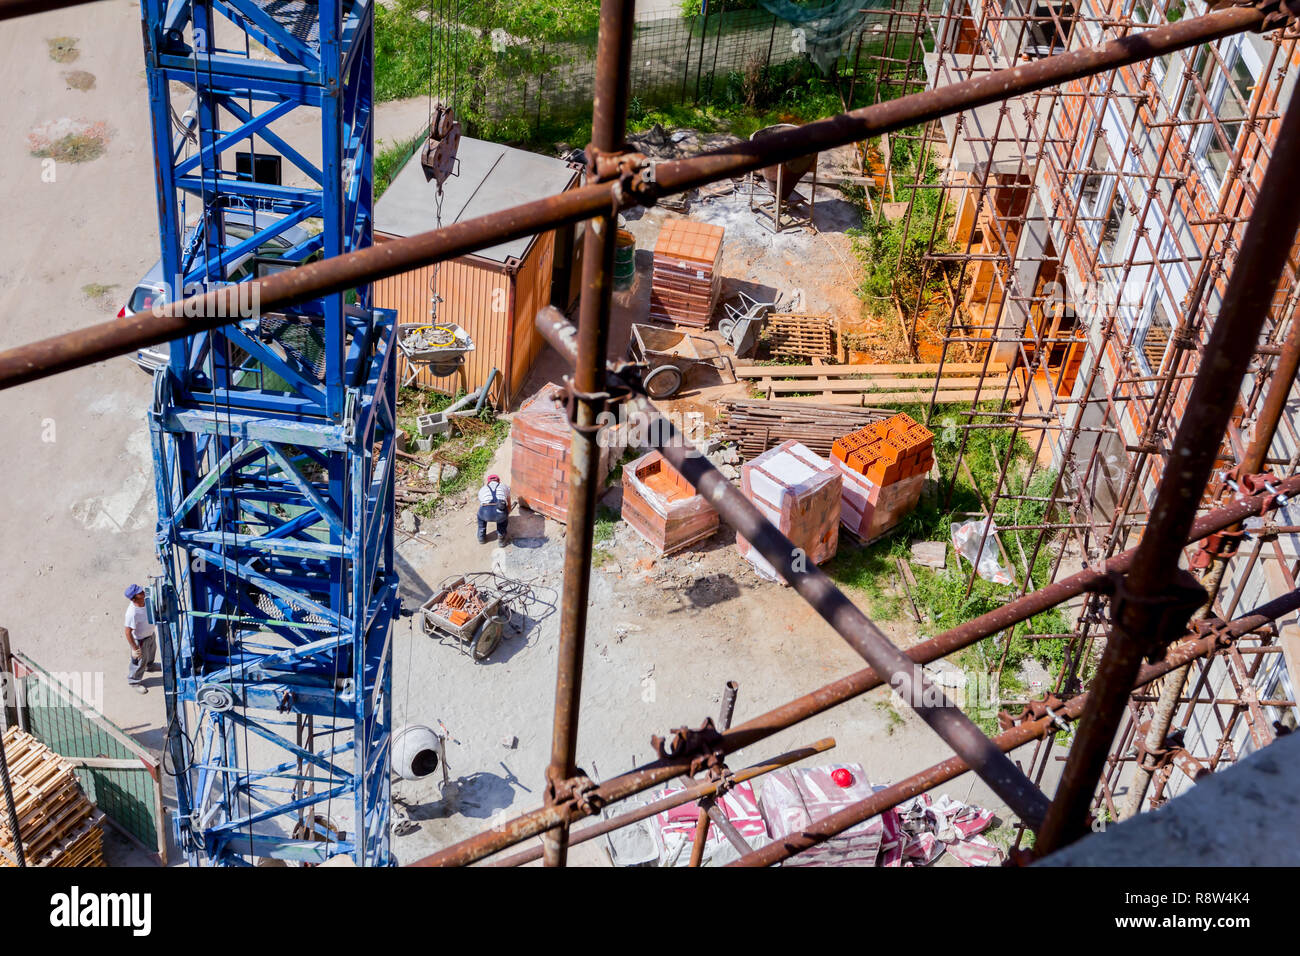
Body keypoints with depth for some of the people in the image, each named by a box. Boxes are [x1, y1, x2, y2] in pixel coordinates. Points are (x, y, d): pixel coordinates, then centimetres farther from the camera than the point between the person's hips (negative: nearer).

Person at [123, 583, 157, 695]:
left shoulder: (145, 600, -20)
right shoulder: (132, 613, -42)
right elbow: (128, 632, -32)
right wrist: (135, 649, -23)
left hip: (151, 634, 7)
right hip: (140, 640, -7)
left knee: (151, 651, 35)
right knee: (140, 661, 17)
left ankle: (149, 666, 68)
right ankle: (134, 681, 45)